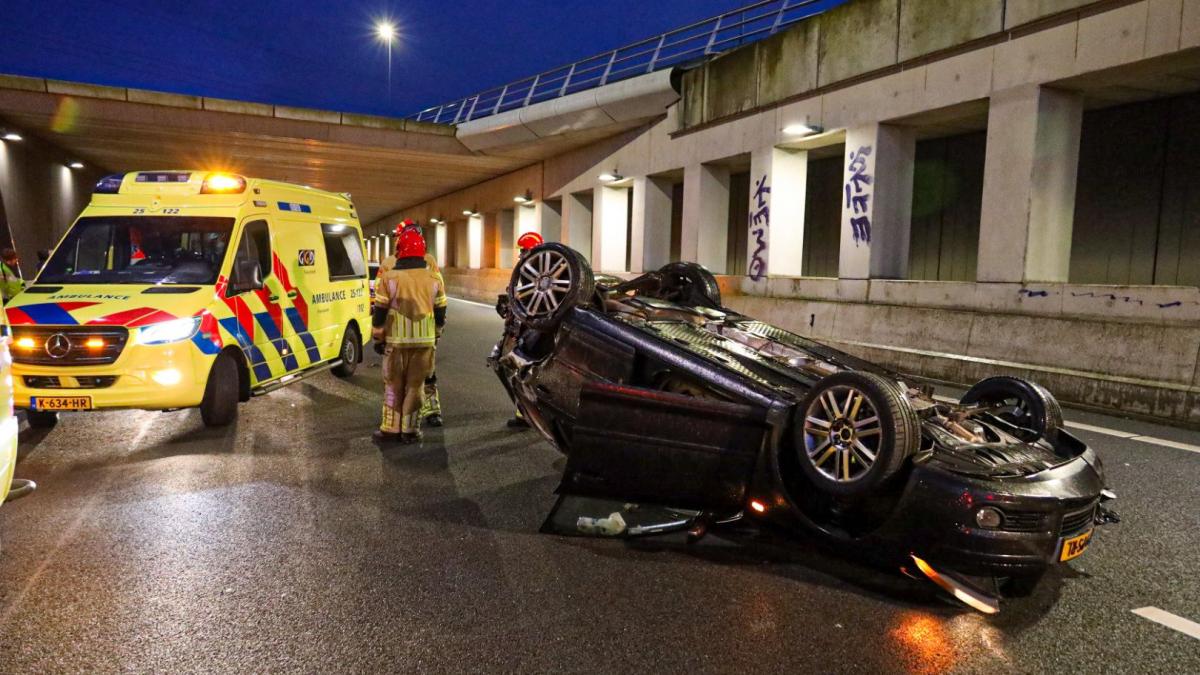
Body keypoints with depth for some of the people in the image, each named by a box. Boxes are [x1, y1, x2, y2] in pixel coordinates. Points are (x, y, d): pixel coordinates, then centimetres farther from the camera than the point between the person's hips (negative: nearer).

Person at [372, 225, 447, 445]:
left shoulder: (389, 277, -6)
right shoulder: (434, 278, 2)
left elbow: (380, 313, -4)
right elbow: (440, 313, 8)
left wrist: (378, 339, 8)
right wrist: (435, 335, 21)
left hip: (396, 341, -2)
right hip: (424, 341, 2)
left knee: (393, 386, 10)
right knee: (415, 385, 8)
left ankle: (391, 429, 14)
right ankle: (410, 430, 12)